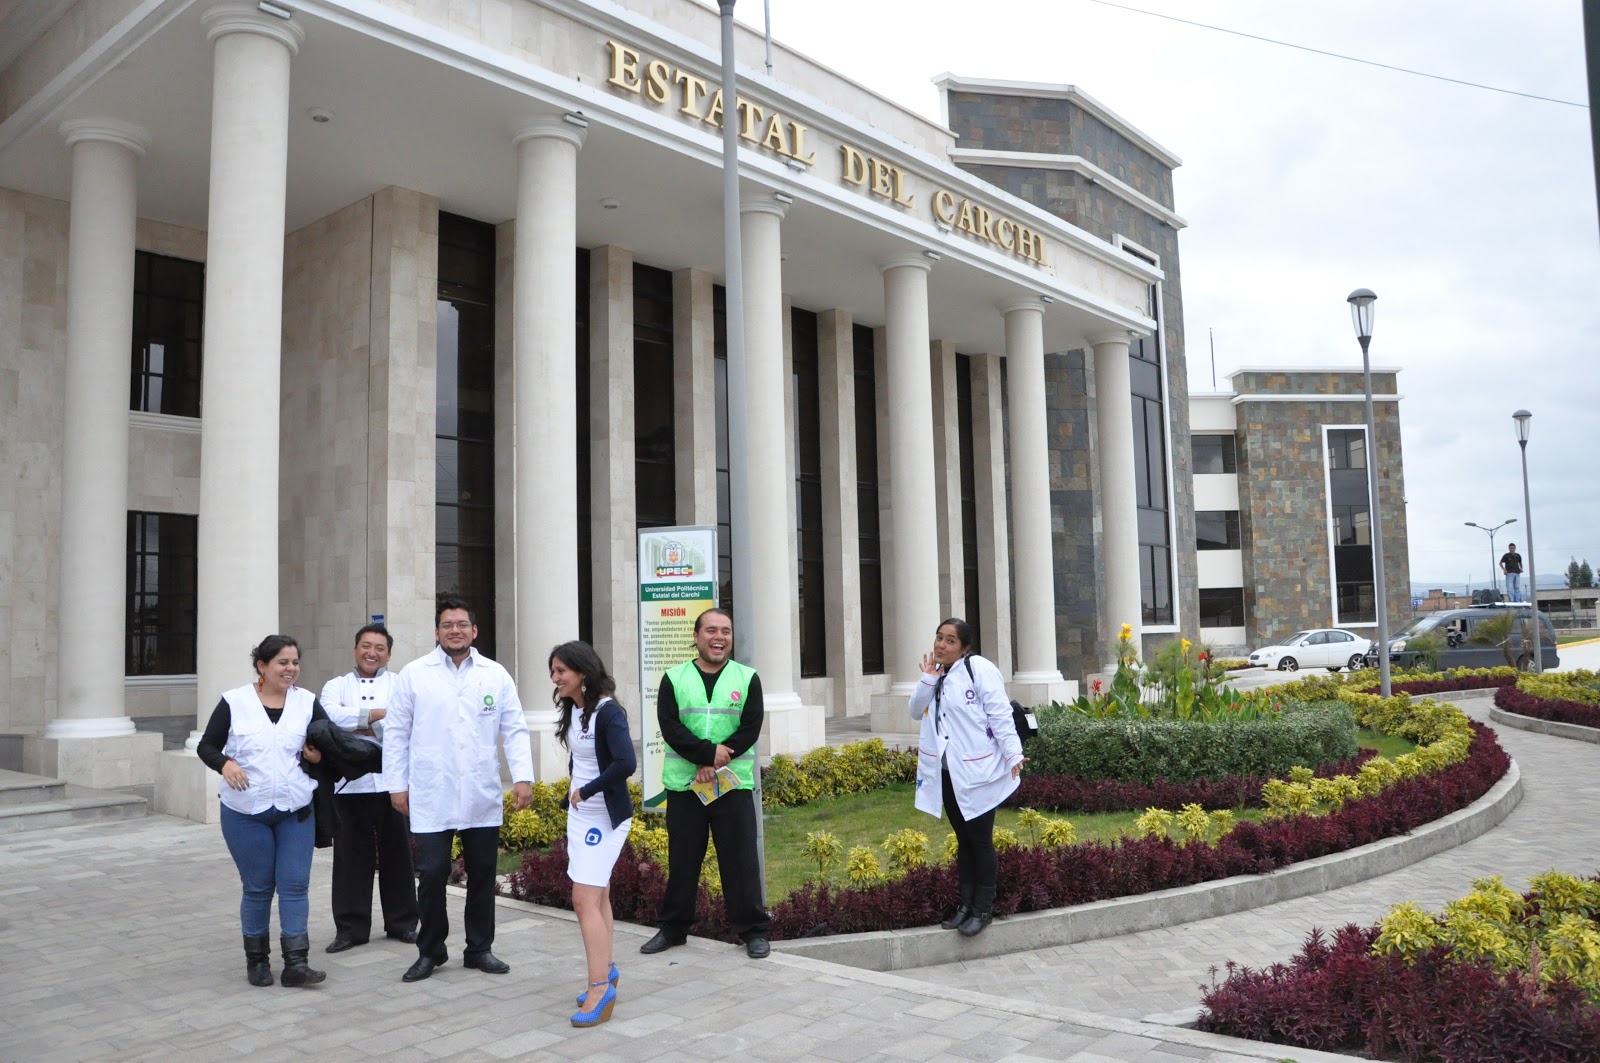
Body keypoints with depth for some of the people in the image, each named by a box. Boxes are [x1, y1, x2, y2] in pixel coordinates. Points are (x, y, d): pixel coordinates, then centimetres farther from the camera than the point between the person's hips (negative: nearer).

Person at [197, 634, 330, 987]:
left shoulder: (306, 702, 3)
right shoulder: (235, 702, -3)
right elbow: (206, 746, 2)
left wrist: (320, 756, -8)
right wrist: (225, 764, -17)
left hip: (296, 811, 2)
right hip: (246, 812, -2)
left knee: (295, 885, -2)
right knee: (257, 888, 6)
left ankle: (295, 962, 2)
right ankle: (257, 959, 23)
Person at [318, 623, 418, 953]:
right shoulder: (336, 686, 10)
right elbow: (331, 716, -11)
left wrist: (355, 724, -9)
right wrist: (378, 714, -11)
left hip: (391, 783, -1)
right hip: (349, 784, 1)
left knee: (397, 854, 7)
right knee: (351, 856, 4)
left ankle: (402, 923, 19)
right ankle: (351, 928, 15)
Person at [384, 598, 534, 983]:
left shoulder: (496, 675, 5)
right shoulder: (413, 675, 2)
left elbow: (515, 730, 4)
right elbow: (396, 732, 3)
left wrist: (523, 777, -5)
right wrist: (397, 785, 0)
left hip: (482, 797, 2)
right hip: (431, 796, -2)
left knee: (482, 873, 9)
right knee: (431, 873, -1)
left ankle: (479, 948, 24)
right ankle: (430, 951, 19)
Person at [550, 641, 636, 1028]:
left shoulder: (607, 712, -19)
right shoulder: (573, 710, 4)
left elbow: (626, 764, -30)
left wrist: (587, 792, -20)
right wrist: (574, 797, 4)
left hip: (605, 816, -8)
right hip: (579, 813, 8)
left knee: (585, 899, -10)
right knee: (597, 897, 16)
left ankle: (600, 987, -3)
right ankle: (606, 970, 29)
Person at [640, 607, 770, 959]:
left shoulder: (747, 678, 2)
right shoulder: (674, 679, 3)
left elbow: (750, 730, -5)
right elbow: (669, 727, -7)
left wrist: (714, 765, -14)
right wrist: (709, 753, -18)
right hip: (683, 785, 1)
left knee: (740, 859, 2)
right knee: (682, 859, 9)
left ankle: (753, 930, 13)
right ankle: (673, 928, 23)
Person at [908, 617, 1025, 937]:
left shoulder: (978, 669, -13)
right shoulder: (935, 674, 11)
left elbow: (1000, 716, -17)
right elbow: (915, 712, 6)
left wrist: (1014, 755, -22)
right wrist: (927, 679, -6)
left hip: (977, 773, -7)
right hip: (947, 774, 7)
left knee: (980, 841, 3)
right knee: (963, 840, 16)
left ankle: (983, 909, 15)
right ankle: (965, 905, 26)